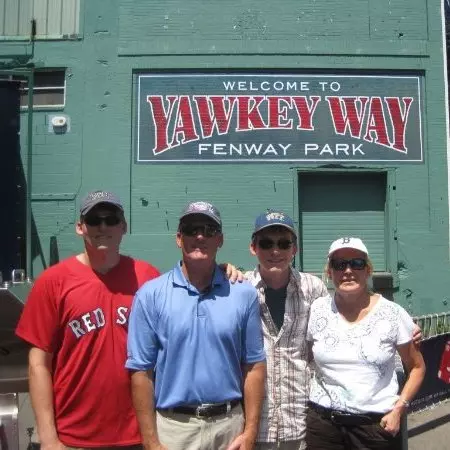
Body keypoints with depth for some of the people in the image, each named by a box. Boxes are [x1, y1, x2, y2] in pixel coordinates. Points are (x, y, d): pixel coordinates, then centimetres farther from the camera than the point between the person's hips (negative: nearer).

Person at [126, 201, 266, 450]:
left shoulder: (243, 294, -1)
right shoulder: (151, 294, -5)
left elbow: (254, 365, 2)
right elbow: (141, 370, -6)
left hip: (229, 424, 2)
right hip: (172, 426, -1)